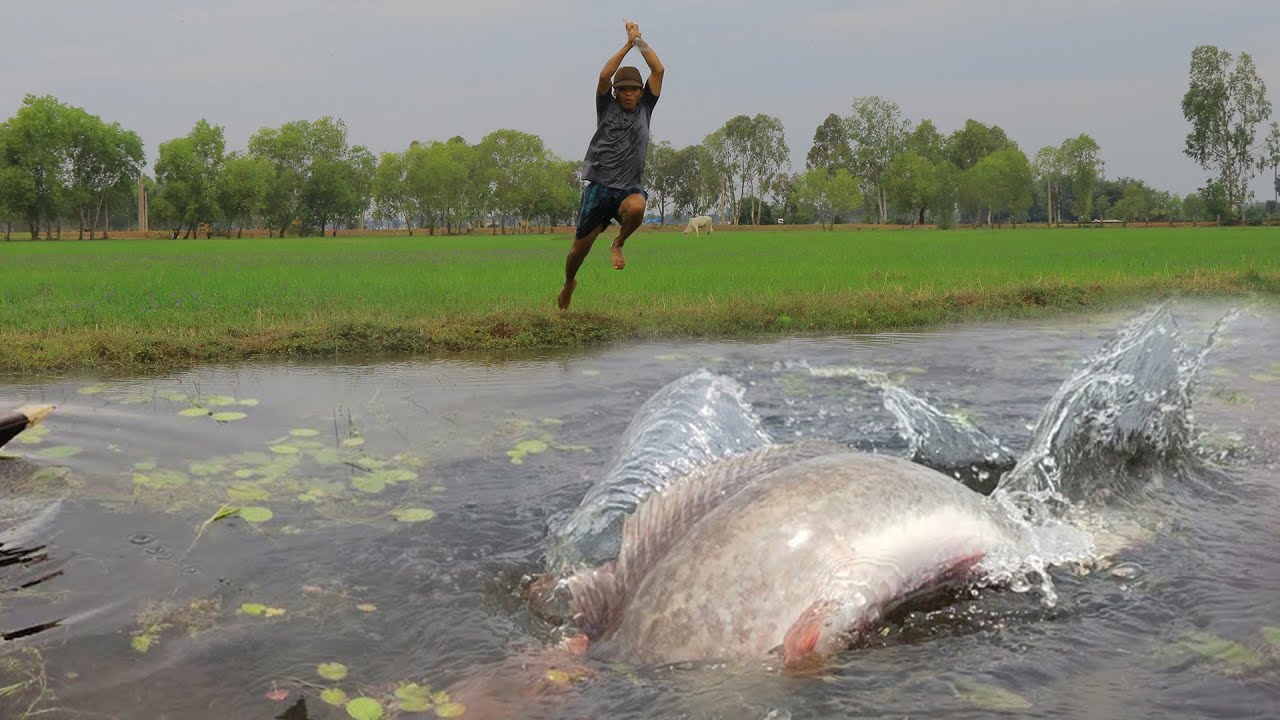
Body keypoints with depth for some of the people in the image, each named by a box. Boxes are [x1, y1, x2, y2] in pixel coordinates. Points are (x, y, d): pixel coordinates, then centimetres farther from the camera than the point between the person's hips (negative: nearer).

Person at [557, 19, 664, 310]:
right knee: (581, 246, 5)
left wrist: (639, 39, 2)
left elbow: (658, 69, 2)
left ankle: (619, 243, -4)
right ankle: (569, 283, 38)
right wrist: (627, 45, -8)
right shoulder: (607, 107, 8)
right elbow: (604, 75, -10)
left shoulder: (644, 108, 10)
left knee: (636, 207, -37)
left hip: (630, 187, 0)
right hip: (599, 185, 0)